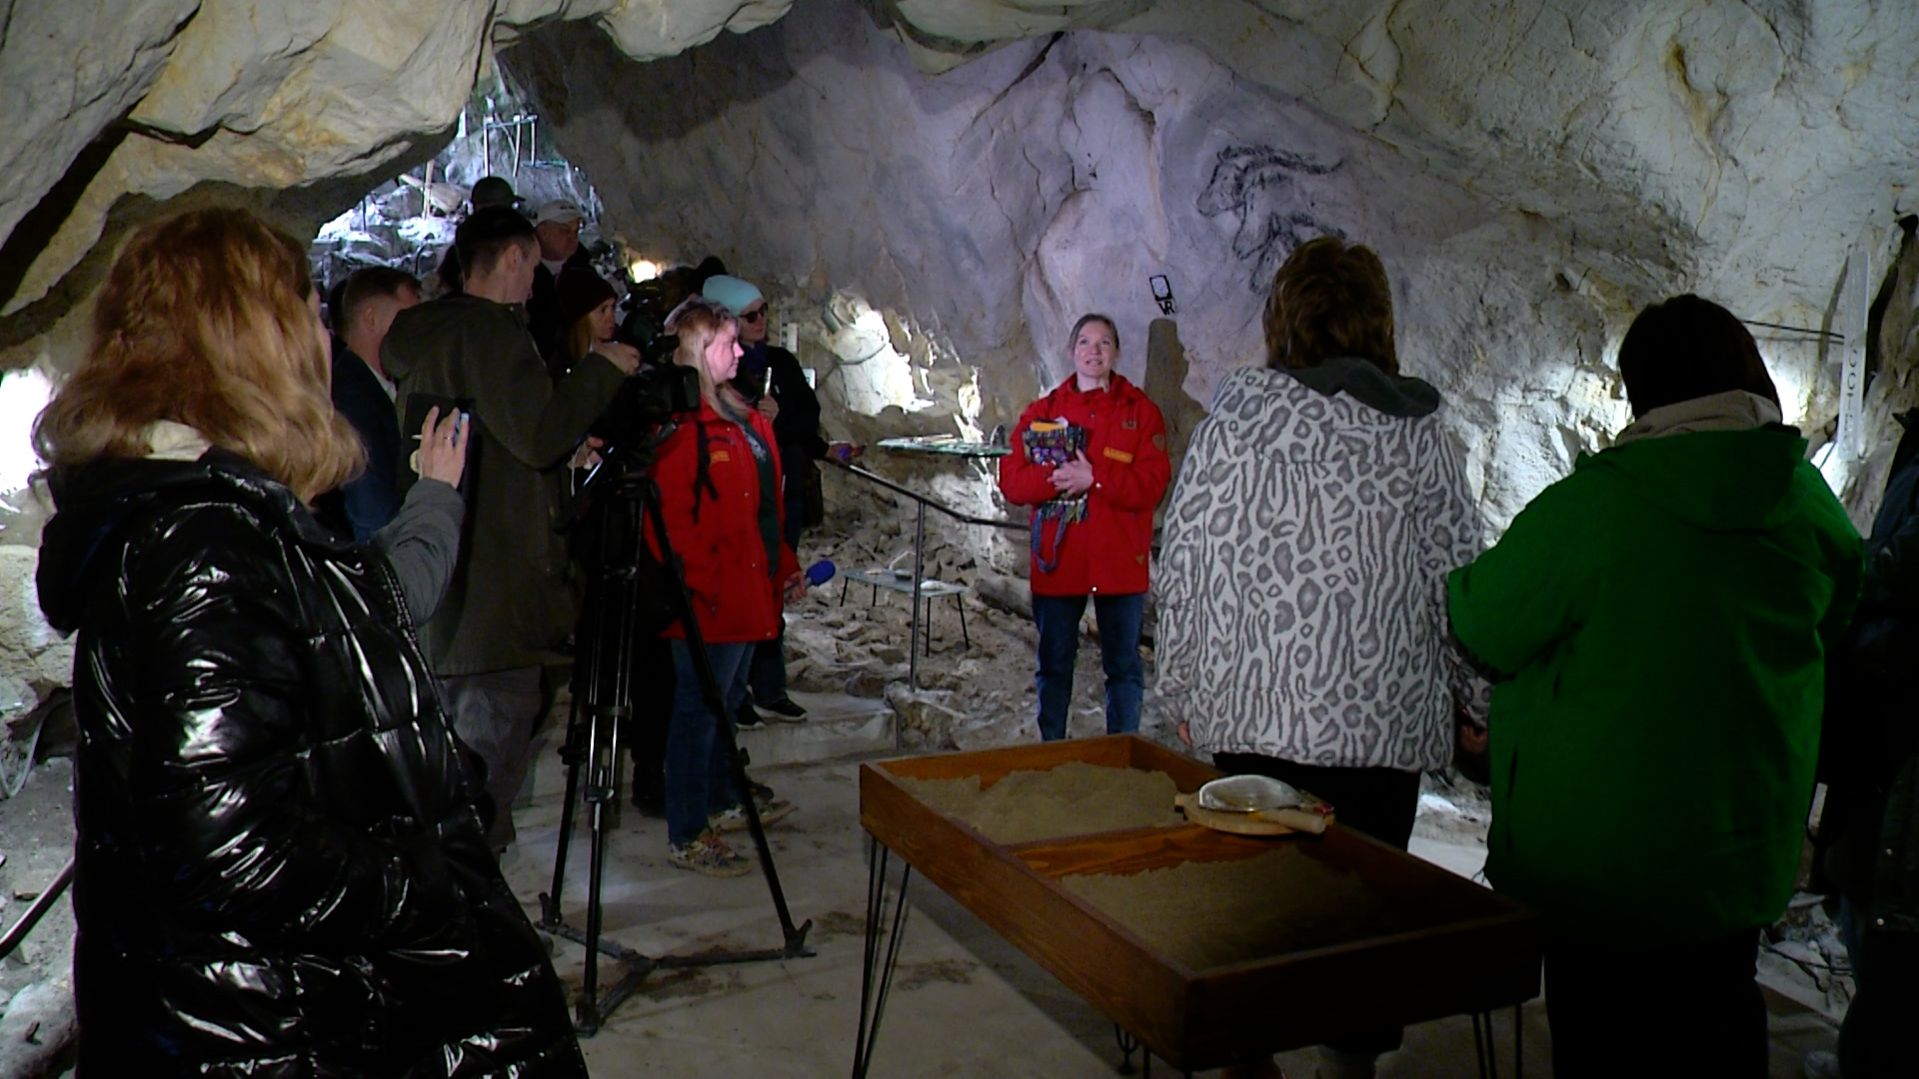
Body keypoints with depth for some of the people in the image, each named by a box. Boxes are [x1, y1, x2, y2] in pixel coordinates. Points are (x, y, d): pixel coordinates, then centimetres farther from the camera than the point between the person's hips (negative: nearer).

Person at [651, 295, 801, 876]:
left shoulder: (744, 420, 15)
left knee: (724, 702, 22)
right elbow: (671, 523, -22)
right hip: (709, 602, -10)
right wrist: (701, 585, -22)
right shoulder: (681, 427, -16)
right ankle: (686, 837, 10)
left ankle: (722, 803, 38)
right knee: (700, 708, 0)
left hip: (747, 592, 10)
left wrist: (784, 567, 18)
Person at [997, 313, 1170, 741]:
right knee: (1054, 665, 12)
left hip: (1120, 561, -1)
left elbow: (1152, 483, -9)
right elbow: (1011, 480, -3)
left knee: (1124, 666, 7)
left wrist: (1095, 478, -21)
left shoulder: (1141, 411, 2)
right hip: (1057, 561, 1)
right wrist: (1054, 477, -20)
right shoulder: (1042, 411, 7)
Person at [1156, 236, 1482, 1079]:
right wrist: (1456, 690, 16)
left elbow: (1183, 567, -3)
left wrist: (1183, 689, 9)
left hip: (1252, 711, 0)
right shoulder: (1421, 433, -2)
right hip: (1384, 717, 0)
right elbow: (1458, 580, 2)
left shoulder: (1232, 421, -5)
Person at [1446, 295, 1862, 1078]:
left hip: (1596, 844, -5)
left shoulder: (1589, 504, -22)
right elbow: (1835, 627, 13)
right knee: (1717, 1013, 21)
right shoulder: (1807, 501, -4)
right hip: (1745, 837, 5)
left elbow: (1484, 625, -14)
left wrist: (1457, 579, 7)